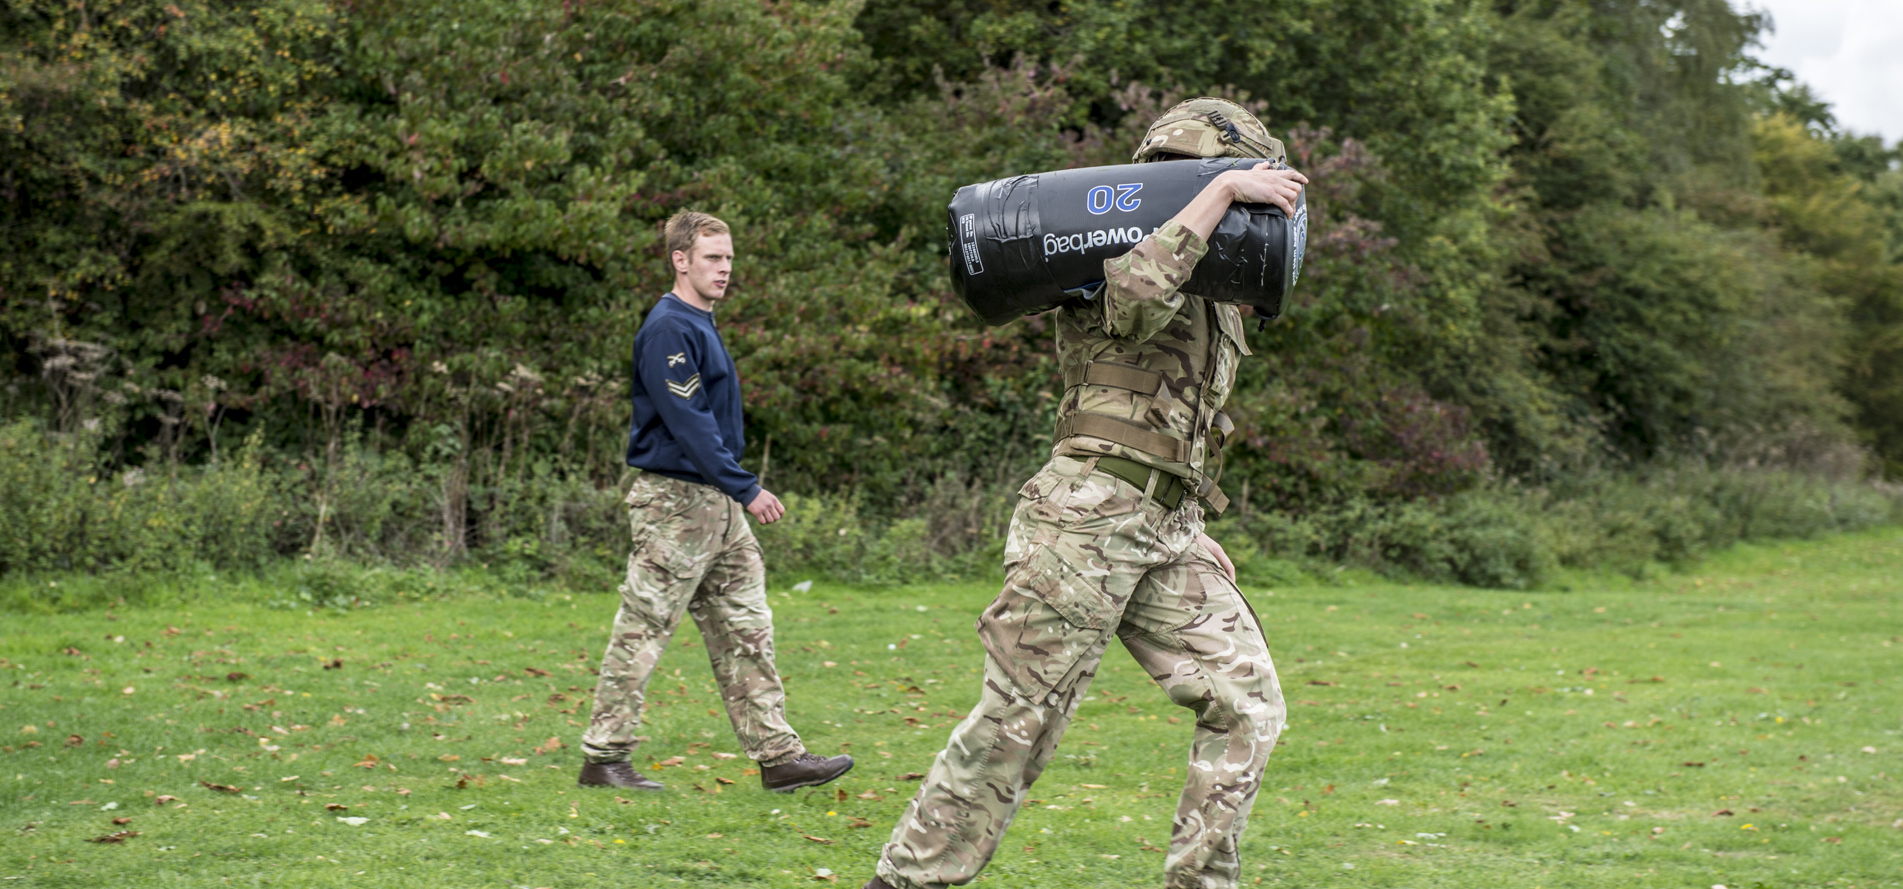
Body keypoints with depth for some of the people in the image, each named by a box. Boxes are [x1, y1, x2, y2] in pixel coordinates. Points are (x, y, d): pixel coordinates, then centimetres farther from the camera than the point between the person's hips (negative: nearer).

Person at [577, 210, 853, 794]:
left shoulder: (703, 326, 16)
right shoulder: (669, 329, -14)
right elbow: (687, 422, -20)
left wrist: (737, 491, 18)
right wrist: (745, 488, -20)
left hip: (715, 505, 10)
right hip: (673, 501, -10)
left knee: (747, 632, 7)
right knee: (643, 633, -3)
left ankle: (778, 755, 8)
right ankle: (603, 758, 5)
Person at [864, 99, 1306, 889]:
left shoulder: (1216, 299, 22)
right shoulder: (1127, 248, -4)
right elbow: (1135, 296, -29)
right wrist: (1222, 191, -24)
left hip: (1167, 528, 8)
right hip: (1090, 513, -8)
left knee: (1245, 703, -1)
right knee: (1018, 718, -6)